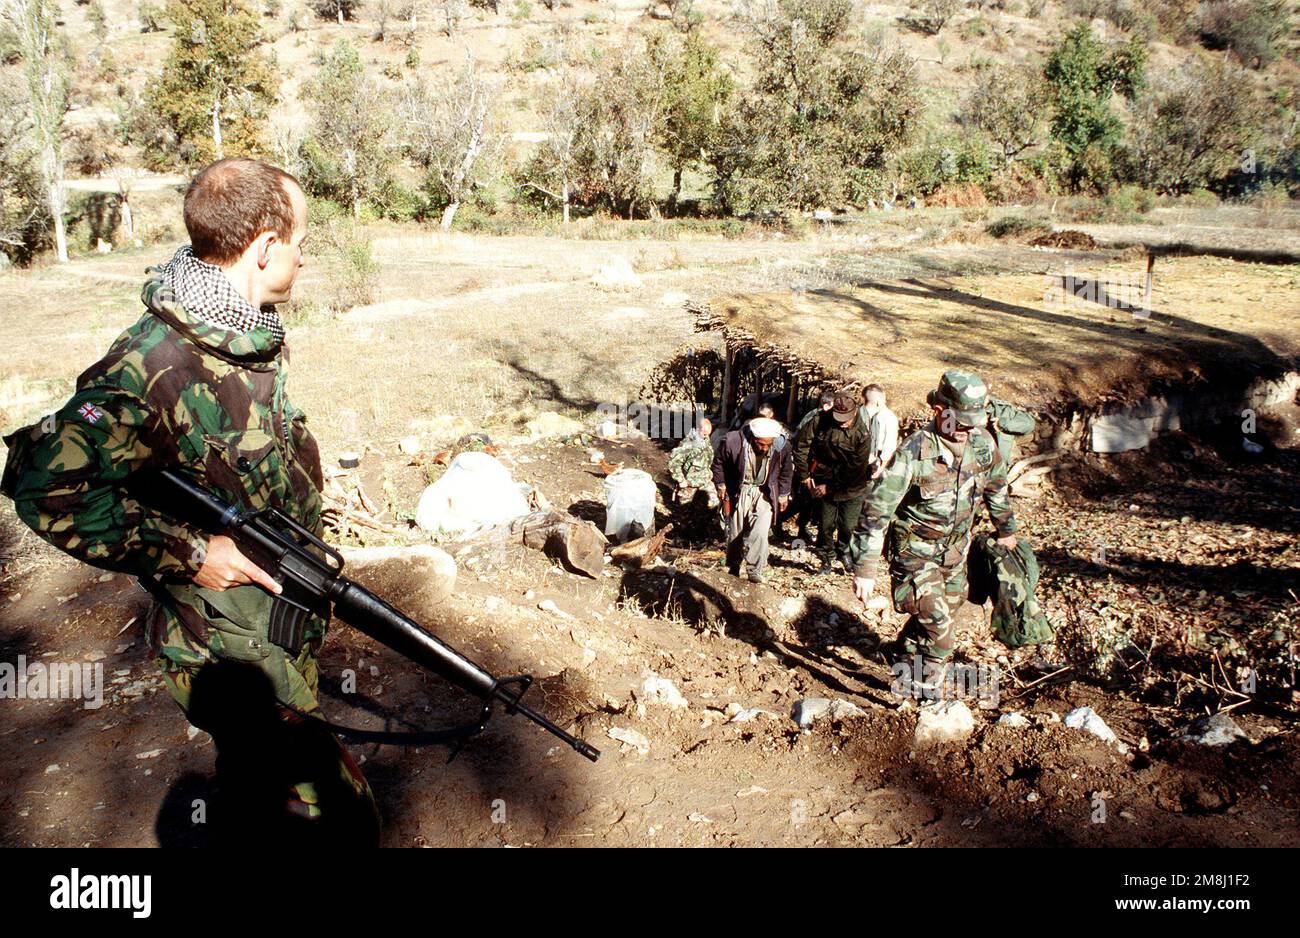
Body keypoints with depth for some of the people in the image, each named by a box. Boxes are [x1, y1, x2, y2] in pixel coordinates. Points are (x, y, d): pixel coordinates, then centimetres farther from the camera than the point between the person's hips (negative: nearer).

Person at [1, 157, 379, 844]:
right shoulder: (154, 363, -27)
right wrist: (189, 554, -25)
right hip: (229, 655, -9)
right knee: (341, 818, -4)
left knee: (258, 779, 28)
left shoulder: (256, 334, 2)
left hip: (284, 629, 9)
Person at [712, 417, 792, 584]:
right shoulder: (733, 441, -25)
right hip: (739, 493, 1)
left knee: (759, 534, -20)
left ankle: (756, 572, -9)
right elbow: (719, 463, -3)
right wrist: (721, 485, 1)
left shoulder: (782, 447, -20)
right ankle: (733, 570, 35)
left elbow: (786, 472, 2)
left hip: (764, 494, 0)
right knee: (734, 534, 13)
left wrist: (783, 495, 8)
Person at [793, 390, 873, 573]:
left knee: (848, 527, 4)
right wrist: (804, 476, -5)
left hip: (851, 489, -1)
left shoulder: (861, 434, -16)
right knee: (825, 525, 8)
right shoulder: (820, 422, -10)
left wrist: (829, 487, -15)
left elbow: (855, 469, -16)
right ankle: (826, 560, 25)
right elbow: (800, 445, -3)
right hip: (824, 484, 2)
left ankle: (845, 552, 31)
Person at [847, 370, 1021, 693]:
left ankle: (909, 646, 46)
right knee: (936, 619, -13)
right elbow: (878, 510, -29)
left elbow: (996, 487, 11)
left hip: (955, 548, 6)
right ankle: (931, 674, 10)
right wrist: (865, 568, -32)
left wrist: (1006, 529, 23)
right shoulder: (914, 452, -28)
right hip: (917, 548, -6)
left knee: (950, 604, 19)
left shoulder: (982, 443, -10)